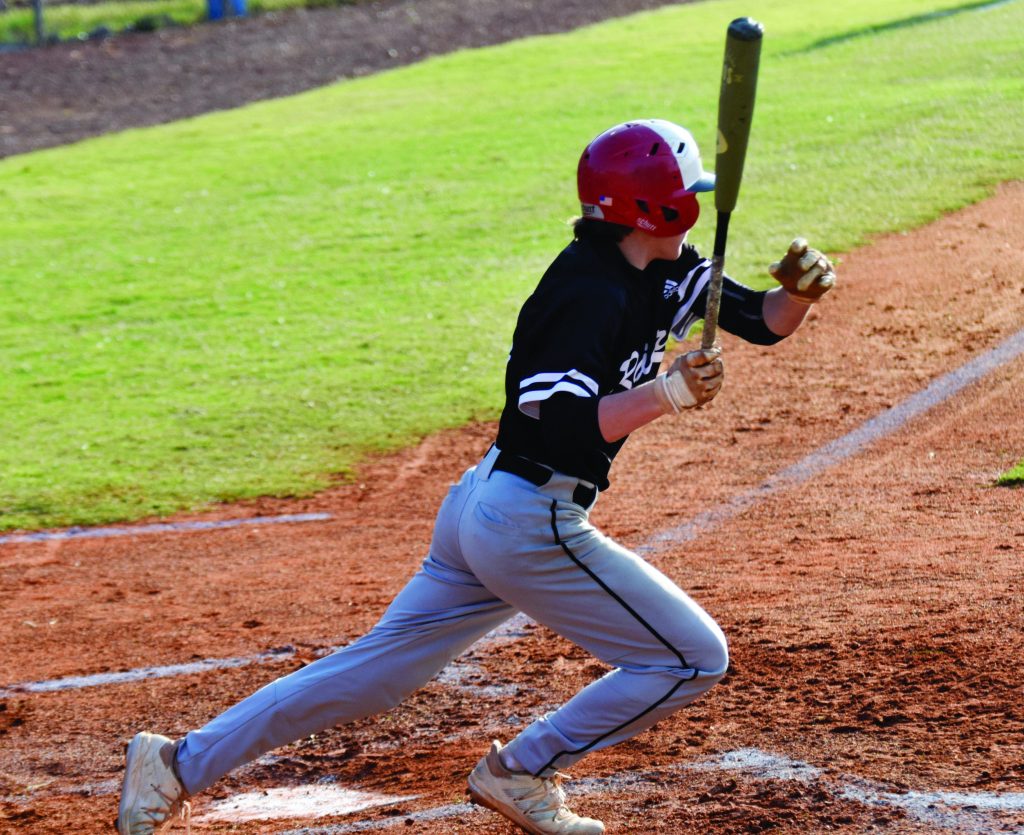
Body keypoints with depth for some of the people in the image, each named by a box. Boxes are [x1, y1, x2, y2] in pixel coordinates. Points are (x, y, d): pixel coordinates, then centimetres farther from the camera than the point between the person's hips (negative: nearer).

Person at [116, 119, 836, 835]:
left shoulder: (664, 273, 8)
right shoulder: (591, 294, -20)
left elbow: (764, 322, 12)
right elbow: (565, 428, -29)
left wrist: (801, 292, -8)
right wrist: (668, 392, -30)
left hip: (485, 507, 9)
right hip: (533, 525, -9)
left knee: (380, 667, 14)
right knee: (694, 658, 0)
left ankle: (180, 763, 15)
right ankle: (521, 774, 9)